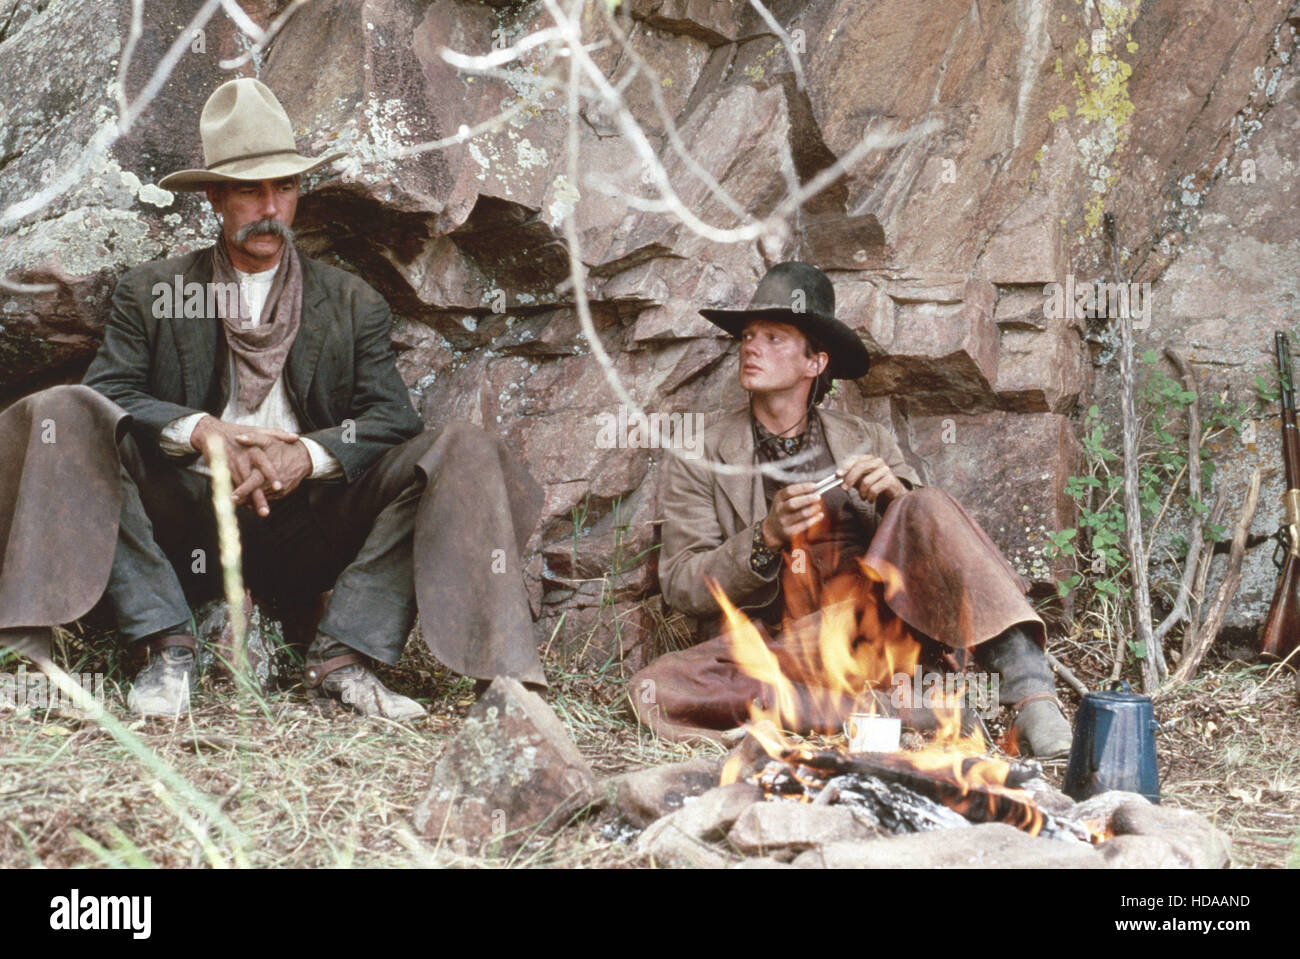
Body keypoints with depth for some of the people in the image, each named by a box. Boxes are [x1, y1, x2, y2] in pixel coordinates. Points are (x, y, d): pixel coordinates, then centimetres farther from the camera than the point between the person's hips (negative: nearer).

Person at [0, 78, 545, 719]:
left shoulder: (354, 305, 13)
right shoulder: (150, 293, 12)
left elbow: (391, 418, 0)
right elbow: (107, 393, -1)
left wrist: (307, 453, -19)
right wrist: (201, 430, -20)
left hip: (306, 532, 0)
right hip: (186, 529, 0)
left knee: (459, 456, -21)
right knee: (67, 419, -23)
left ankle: (345, 656, -24)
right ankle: (166, 645, -24)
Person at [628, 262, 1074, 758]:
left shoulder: (868, 442, 13)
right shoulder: (698, 462, 8)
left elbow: (940, 544, 9)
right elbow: (680, 586, 1)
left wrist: (896, 496, -13)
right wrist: (767, 539, -15)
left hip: (874, 623, 1)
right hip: (780, 647, 0)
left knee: (929, 506, -21)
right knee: (655, 691, -28)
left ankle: (1029, 692, -31)